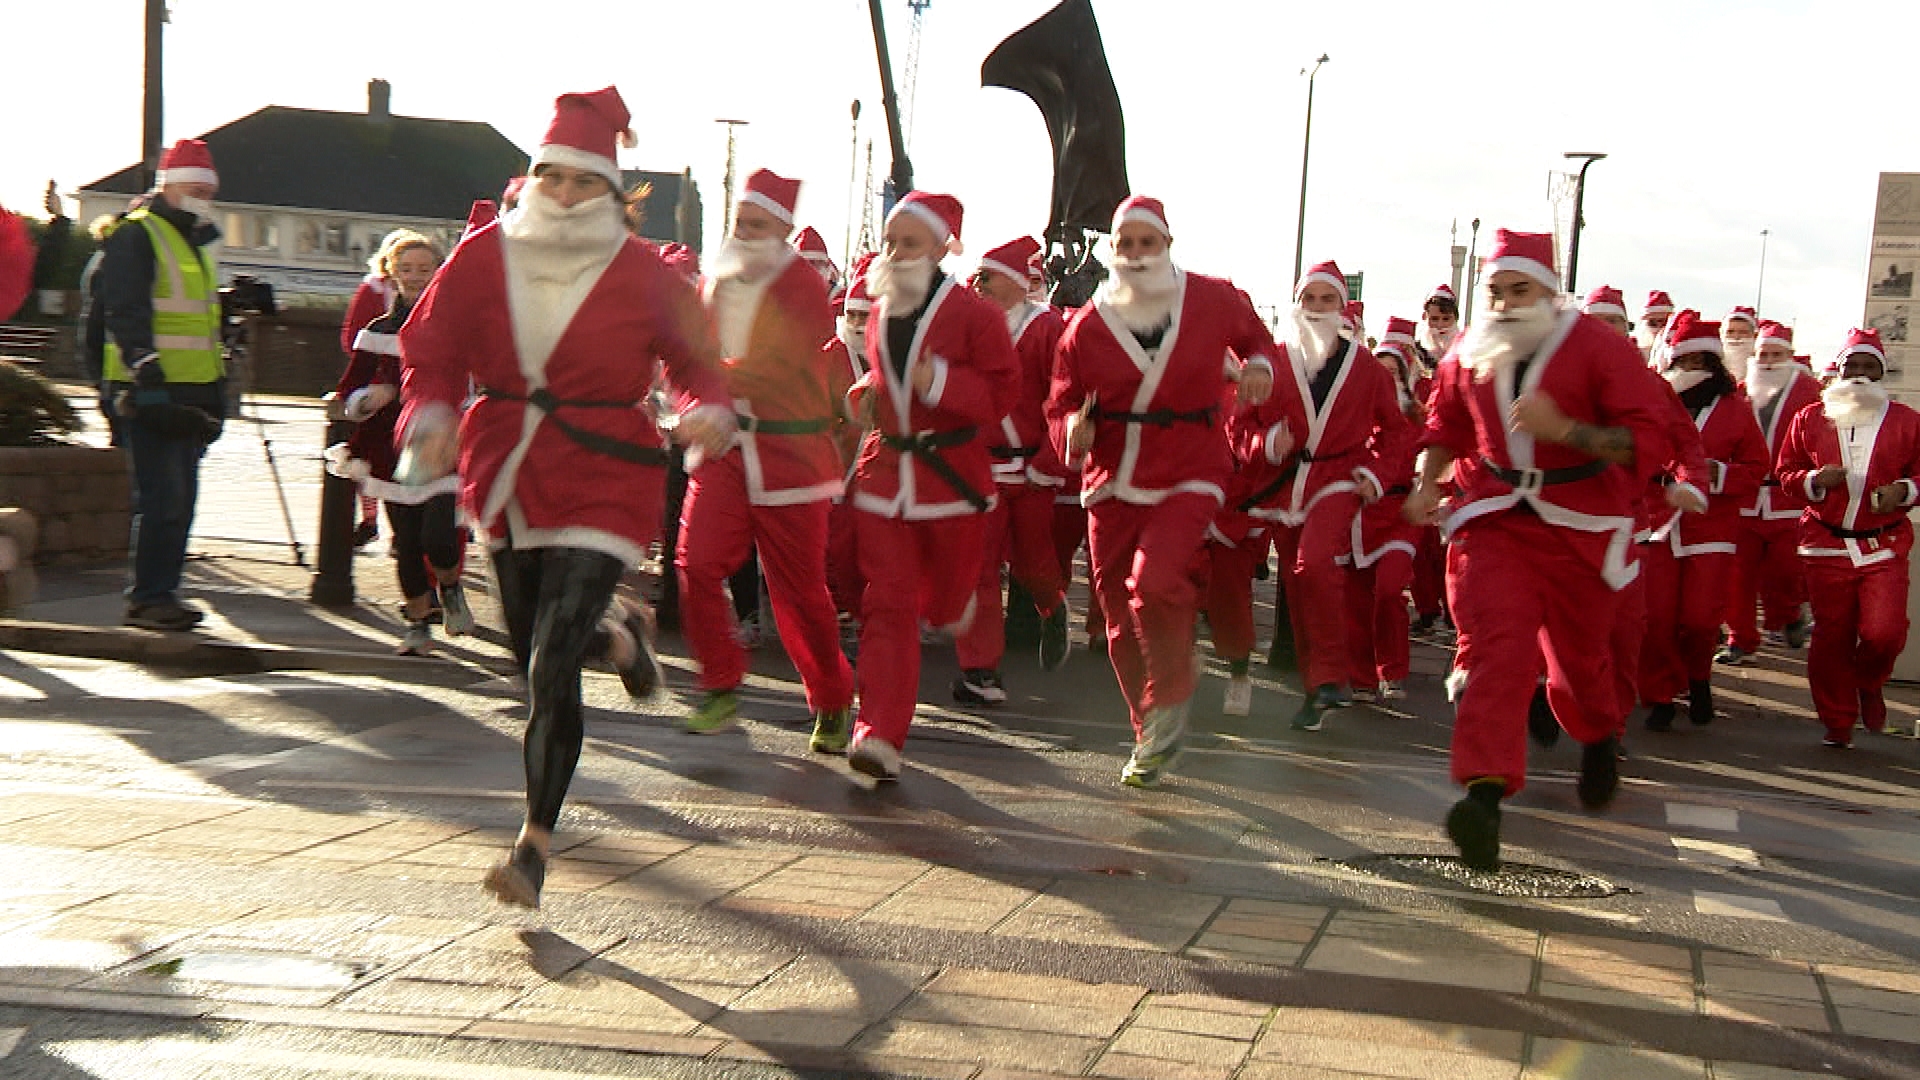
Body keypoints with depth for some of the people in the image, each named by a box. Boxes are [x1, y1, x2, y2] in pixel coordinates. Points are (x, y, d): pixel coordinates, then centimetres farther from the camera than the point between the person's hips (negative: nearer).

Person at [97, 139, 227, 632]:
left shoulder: (193, 243, 22)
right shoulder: (135, 237, -7)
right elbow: (126, 315, -17)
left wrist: (216, 392, 25)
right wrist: (149, 378, -25)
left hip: (189, 392, 9)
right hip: (152, 391, -9)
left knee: (181, 497, 10)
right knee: (163, 497, -11)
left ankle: (161, 591, 17)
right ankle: (149, 597, -5)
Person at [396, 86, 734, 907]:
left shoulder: (644, 276, -6)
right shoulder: (482, 257, -2)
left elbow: (695, 360, 7)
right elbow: (432, 355, 3)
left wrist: (708, 411, -14)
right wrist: (430, 419, -17)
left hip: (600, 486, -4)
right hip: (504, 480, 4)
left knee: (551, 668, -14)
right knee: (532, 648, 19)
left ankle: (535, 842, -3)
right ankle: (619, 640, 54)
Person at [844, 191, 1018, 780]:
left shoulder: (974, 314, -8)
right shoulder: (879, 316, 10)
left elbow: (1004, 390, -12)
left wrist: (942, 383, -25)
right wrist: (866, 398, 5)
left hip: (953, 474, -3)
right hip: (884, 474, 3)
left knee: (943, 603, 11)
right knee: (886, 604, -7)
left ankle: (954, 602, 51)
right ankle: (880, 736, -11)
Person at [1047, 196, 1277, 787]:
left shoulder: (1214, 300, -1)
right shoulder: (1087, 326, 1)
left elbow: (1253, 337, 20)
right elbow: (1061, 406, 7)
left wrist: (1258, 366, -3)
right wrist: (1073, 432, -17)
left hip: (1188, 477, -3)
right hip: (1113, 483, 3)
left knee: (1154, 578, -29)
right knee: (1122, 624, 7)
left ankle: (1170, 700, -5)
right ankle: (1153, 740, 27)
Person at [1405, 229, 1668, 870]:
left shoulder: (1599, 348, -9)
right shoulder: (1469, 355, 5)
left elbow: (1641, 437, -14)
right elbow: (1447, 423, 23)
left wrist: (1563, 428, -27)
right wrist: (1427, 482, 6)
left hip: (1579, 524, -2)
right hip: (1495, 519, 2)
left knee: (1576, 649, 13)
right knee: (1497, 646, -16)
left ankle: (1600, 738, 48)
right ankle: (1485, 793, -27)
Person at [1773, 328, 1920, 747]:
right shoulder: (1809, 419, 7)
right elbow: (1785, 471, 9)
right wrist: (1814, 480, -11)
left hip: (1884, 546, -1)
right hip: (1827, 546, 1)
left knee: (1883, 631, -13)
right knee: (1831, 637, 2)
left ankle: (1869, 685, 20)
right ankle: (1838, 721, 16)